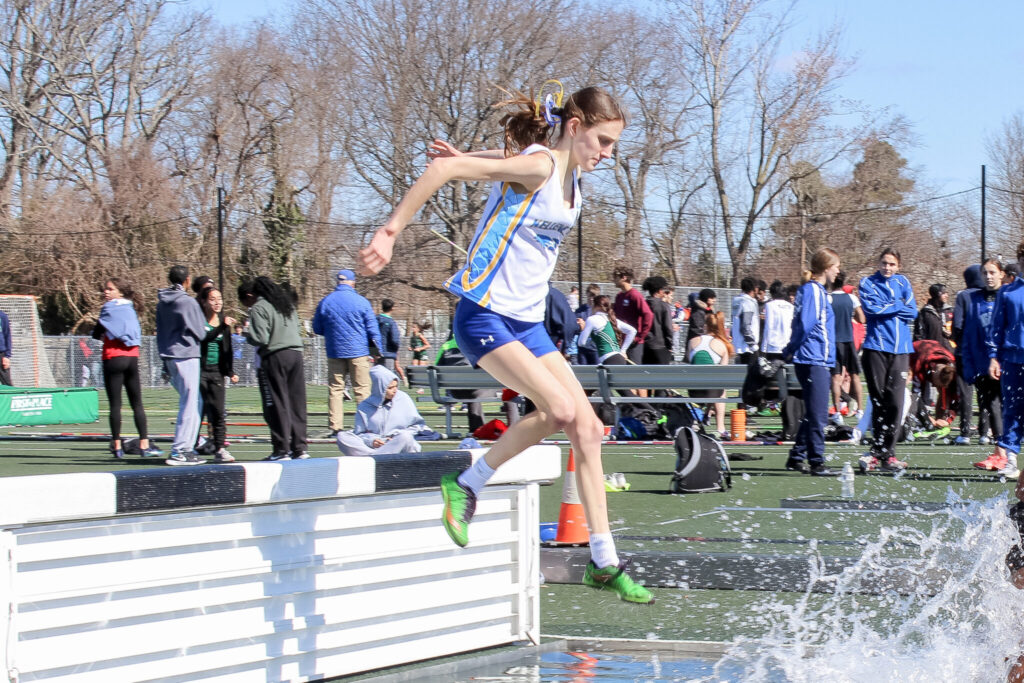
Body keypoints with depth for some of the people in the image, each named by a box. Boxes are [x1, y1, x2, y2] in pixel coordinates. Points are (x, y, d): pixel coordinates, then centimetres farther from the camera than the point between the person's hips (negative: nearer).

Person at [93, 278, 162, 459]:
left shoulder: (110, 308, -6)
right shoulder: (130, 308, 12)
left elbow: (97, 334, -5)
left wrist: (100, 333, 16)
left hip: (113, 358, -5)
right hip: (132, 358, 5)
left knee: (115, 404, -2)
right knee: (137, 403, 7)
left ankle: (117, 446, -3)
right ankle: (144, 445, 3)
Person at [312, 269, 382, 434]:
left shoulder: (325, 302, 3)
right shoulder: (361, 302, -4)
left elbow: (317, 329, 12)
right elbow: (373, 329, -2)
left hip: (335, 352, 2)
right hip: (359, 352, -2)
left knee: (335, 389, 6)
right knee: (362, 389, 1)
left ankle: (335, 426, 1)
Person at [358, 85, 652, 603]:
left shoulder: (568, 174, 10)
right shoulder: (536, 166, -16)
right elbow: (443, 169, -22)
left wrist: (466, 159, 10)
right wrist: (391, 231, -24)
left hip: (528, 323, 9)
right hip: (484, 314, -9)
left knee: (587, 429, 1)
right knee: (560, 410, -24)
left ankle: (604, 563, 7)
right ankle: (466, 485, -4)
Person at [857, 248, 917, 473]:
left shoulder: (903, 283, 14)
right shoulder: (868, 283, 6)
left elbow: (912, 312, 3)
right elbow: (871, 308, -10)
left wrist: (884, 309, -5)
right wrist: (898, 306, -3)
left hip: (900, 349, 2)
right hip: (876, 347, -2)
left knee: (895, 402, -5)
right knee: (879, 402, -2)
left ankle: (885, 453, 1)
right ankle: (878, 452, 4)